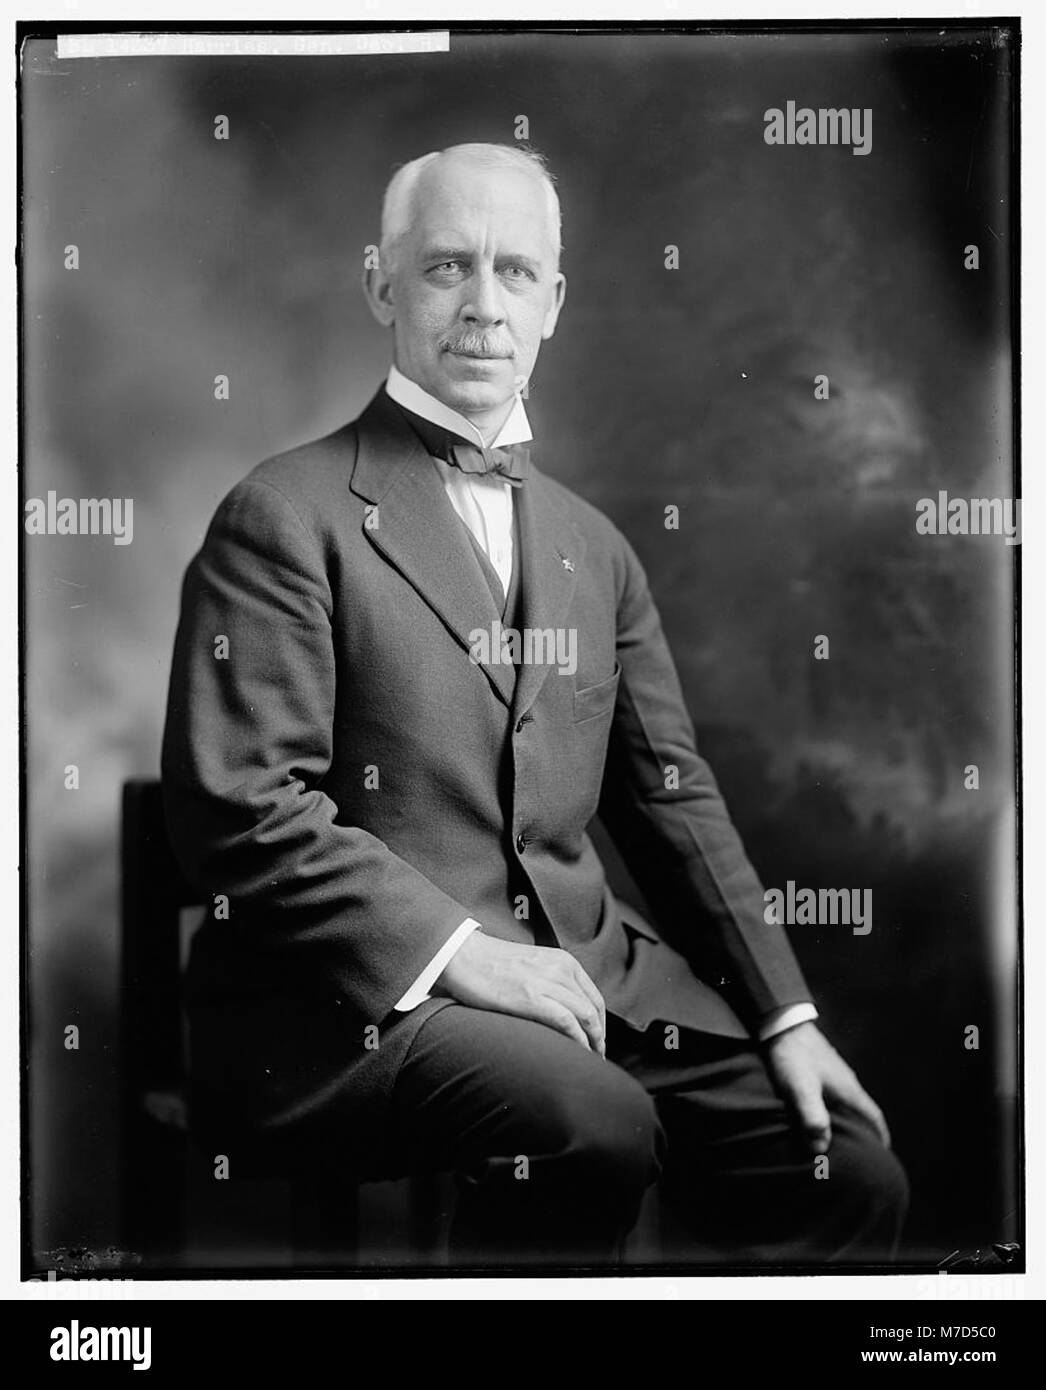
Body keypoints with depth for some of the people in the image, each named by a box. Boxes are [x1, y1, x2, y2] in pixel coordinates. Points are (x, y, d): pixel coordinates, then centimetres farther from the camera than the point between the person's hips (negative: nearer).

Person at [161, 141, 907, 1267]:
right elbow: (239, 805, -13)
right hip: (350, 995, -6)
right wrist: (452, 949, -19)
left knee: (848, 1172, -8)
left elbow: (670, 796, 17)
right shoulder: (287, 517, -4)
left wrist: (784, 1016, 8)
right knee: (592, 1127, -32)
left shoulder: (593, 547, 18)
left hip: (580, 971, 6)